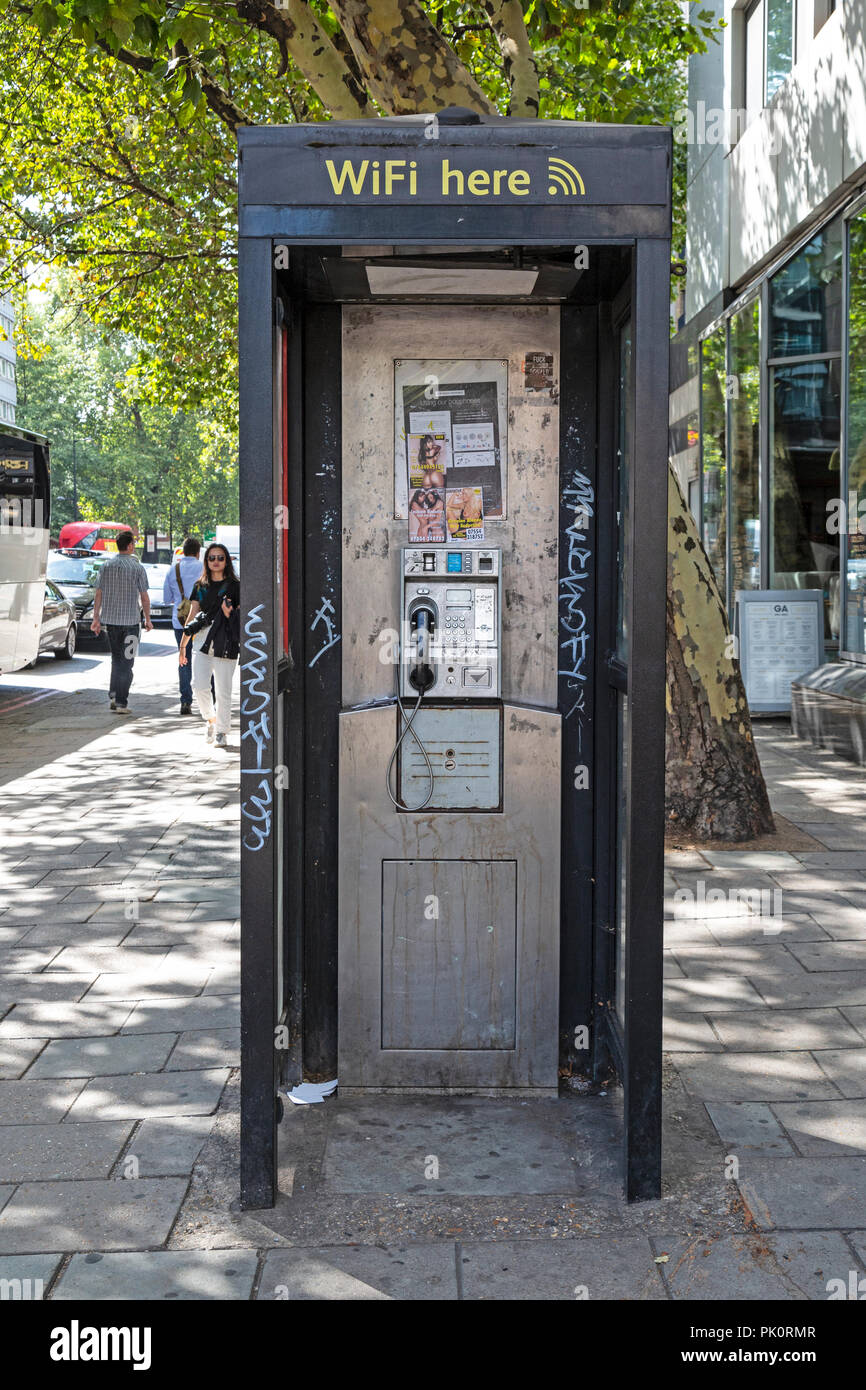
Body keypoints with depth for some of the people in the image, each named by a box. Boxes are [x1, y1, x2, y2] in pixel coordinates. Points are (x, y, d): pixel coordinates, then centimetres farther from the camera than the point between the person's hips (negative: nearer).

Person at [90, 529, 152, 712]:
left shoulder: (106, 566, 4)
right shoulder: (137, 567, -6)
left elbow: (98, 593, 4)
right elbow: (144, 596, -5)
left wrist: (96, 618, 8)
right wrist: (148, 619, 5)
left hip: (110, 619, 3)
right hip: (130, 619, -3)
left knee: (116, 658, 18)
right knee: (126, 661, 1)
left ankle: (113, 694, 9)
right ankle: (121, 703, -2)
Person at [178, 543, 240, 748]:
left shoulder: (235, 586, 4)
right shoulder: (200, 587, 14)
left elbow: (242, 615, 6)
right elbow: (192, 616, 17)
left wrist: (231, 615, -16)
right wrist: (182, 646, 16)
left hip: (226, 644, -2)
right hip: (202, 641, 3)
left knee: (223, 690, -1)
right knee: (199, 685, -10)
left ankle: (222, 731, 13)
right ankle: (210, 719, 16)